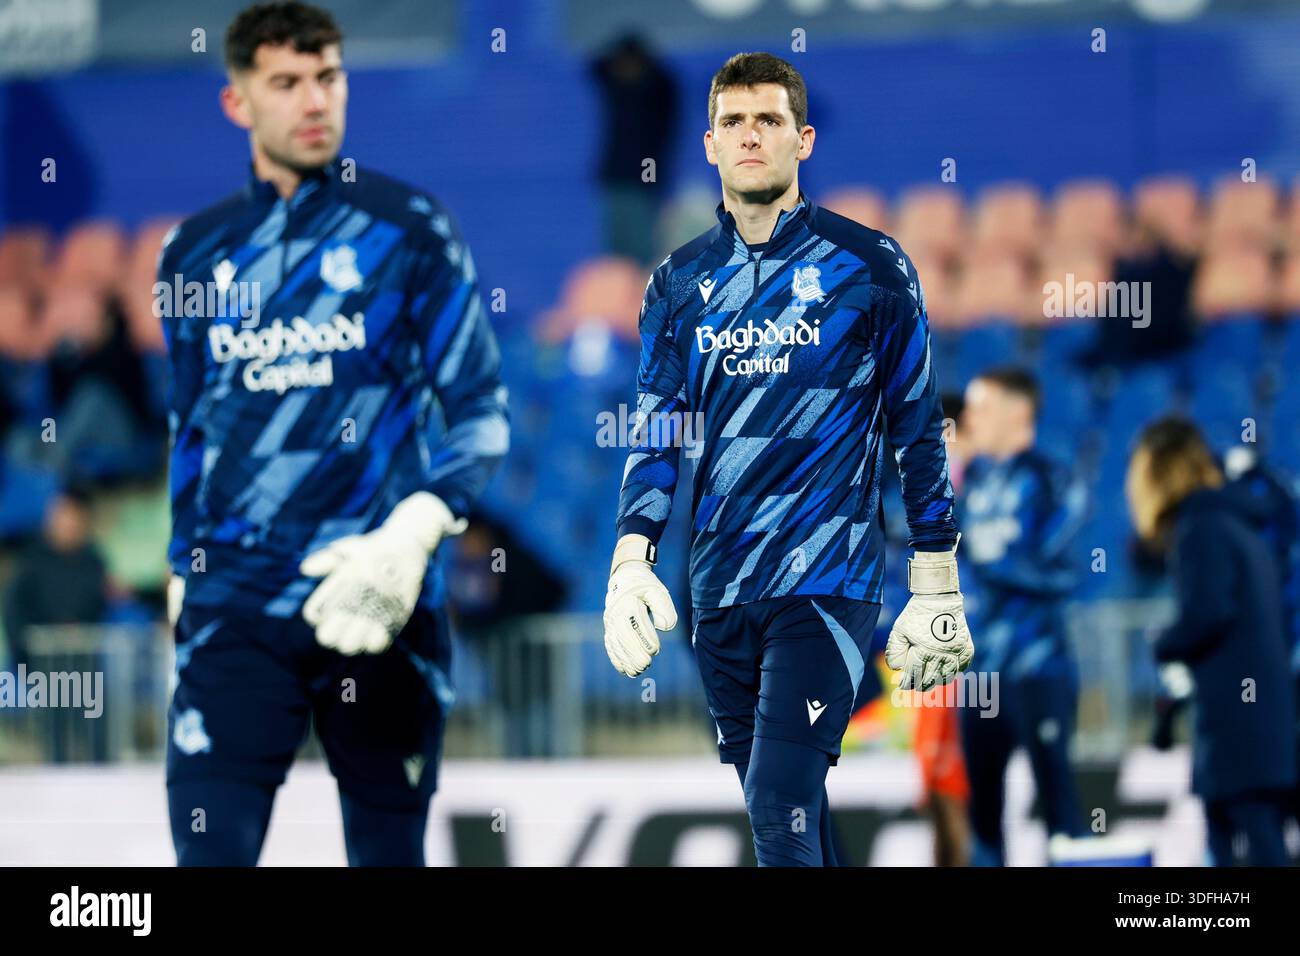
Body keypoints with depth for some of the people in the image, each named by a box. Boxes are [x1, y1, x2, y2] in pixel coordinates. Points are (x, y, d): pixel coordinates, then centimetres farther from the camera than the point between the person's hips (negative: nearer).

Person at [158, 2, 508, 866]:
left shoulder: (409, 228, 1)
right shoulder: (195, 252, 11)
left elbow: (483, 414, -1)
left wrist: (411, 538, -16)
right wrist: (182, 573, 20)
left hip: (378, 601, -2)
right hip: (234, 605, 2)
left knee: (389, 849, 4)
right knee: (210, 844, -10)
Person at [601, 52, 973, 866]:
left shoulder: (869, 268, 0)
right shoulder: (679, 285, 11)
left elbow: (919, 430, 3)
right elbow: (656, 434, 11)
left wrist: (937, 593, 1)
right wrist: (631, 561, -5)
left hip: (828, 580, -4)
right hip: (721, 587, 5)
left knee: (782, 810, -17)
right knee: (783, 808, 9)